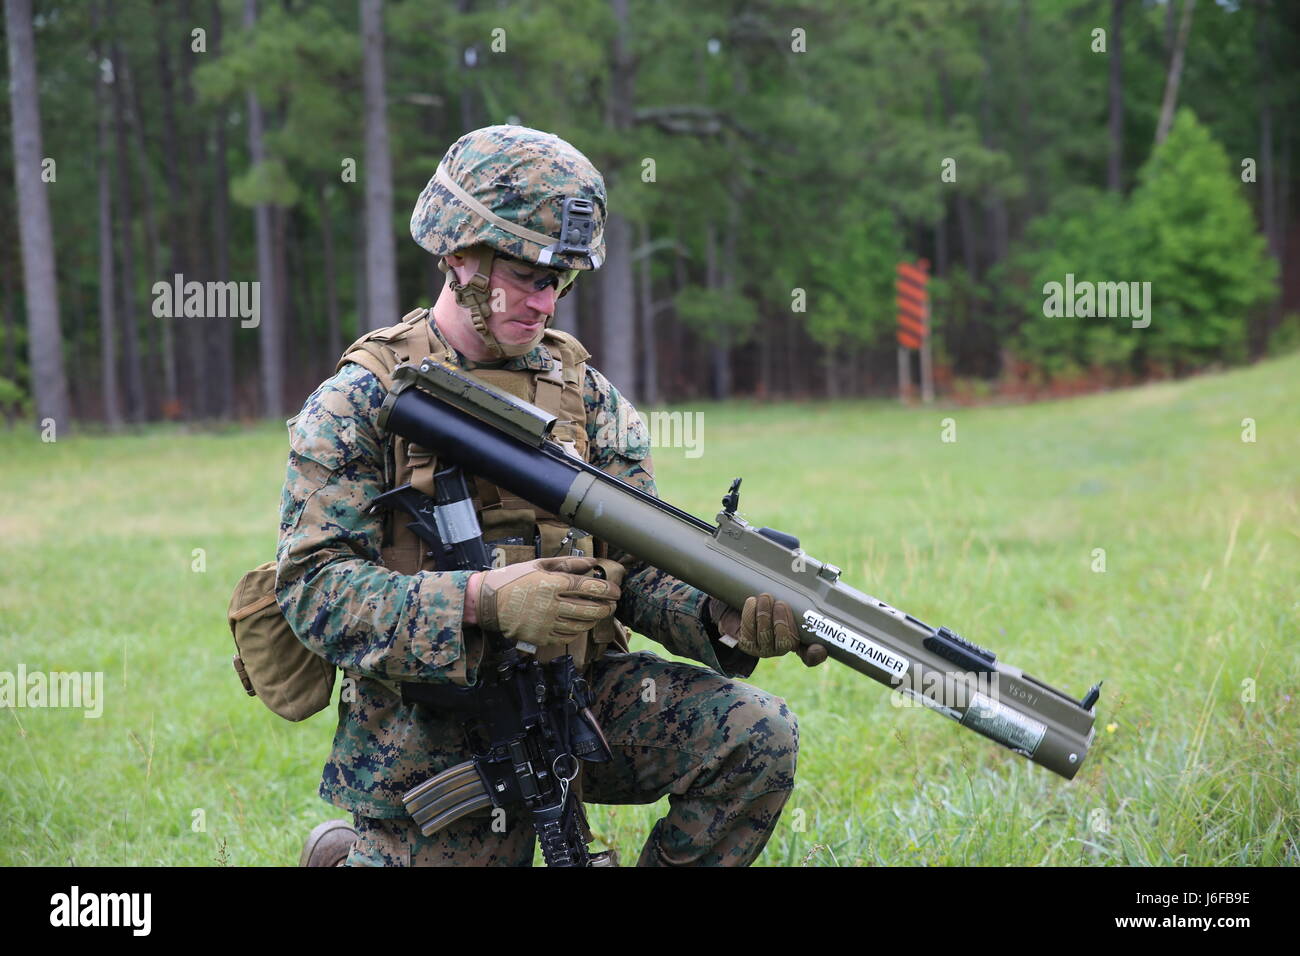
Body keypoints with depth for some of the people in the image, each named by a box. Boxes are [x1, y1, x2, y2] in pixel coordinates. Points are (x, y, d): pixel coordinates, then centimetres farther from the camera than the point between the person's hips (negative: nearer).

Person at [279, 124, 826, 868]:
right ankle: (344, 856, 29)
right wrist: (484, 602, -31)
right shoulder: (361, 402, -7)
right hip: (430, 740, -3)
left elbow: (646, 567, 1)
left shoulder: (586, 394, 6)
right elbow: (314, 586, -16)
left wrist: (730, 617, -23)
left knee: (757, 735, -18)